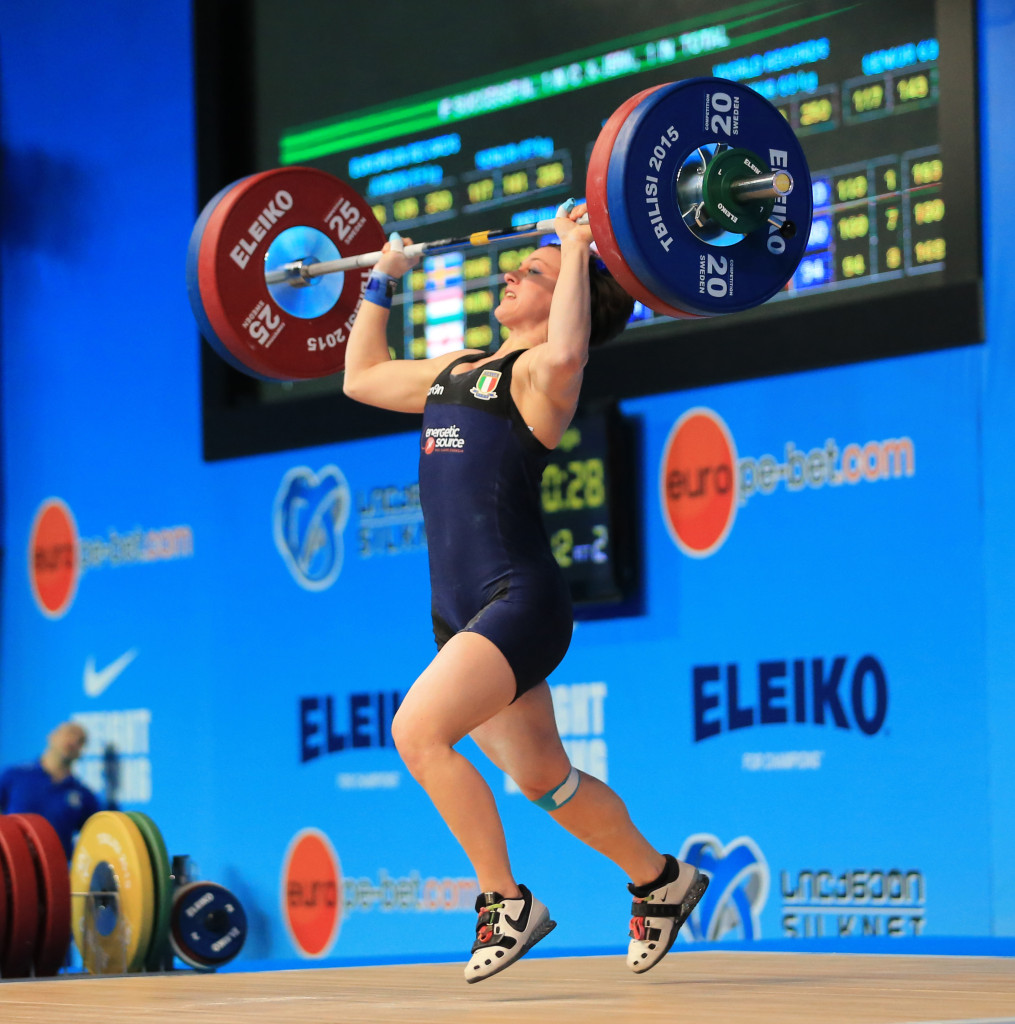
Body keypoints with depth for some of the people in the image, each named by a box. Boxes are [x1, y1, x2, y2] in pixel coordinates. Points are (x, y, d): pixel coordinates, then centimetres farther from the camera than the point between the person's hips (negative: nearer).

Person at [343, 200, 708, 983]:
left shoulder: (539, 372, -6)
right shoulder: (458, 370, 19)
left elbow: (565, 356, -32)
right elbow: (362, 377, 31)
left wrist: (578, 255, -22)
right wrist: (382, 282, 32)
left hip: (520, 600, -9)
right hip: (460, 611, 9)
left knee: (418, 731, -24)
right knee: (544, 780, 18)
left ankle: (507, 903, -12)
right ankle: (662, 880, 38)